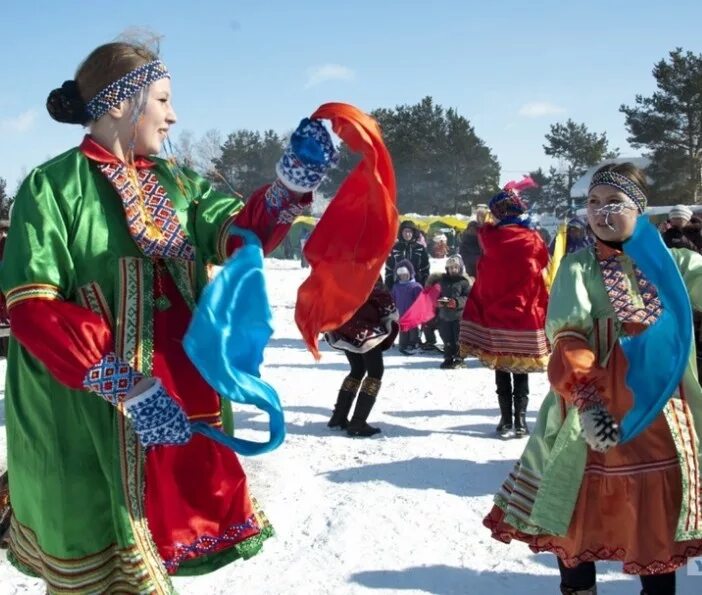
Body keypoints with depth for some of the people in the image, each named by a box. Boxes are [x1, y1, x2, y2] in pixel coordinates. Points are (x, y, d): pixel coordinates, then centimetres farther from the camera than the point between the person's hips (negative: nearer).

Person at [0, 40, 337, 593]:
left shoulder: (175, 183, 12)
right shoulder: (54, 184, -9)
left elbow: (238, 235, -1)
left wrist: (293, 180, -19)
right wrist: (129, 387, -25)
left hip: (176, 403, 6)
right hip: (85, 418, -5)